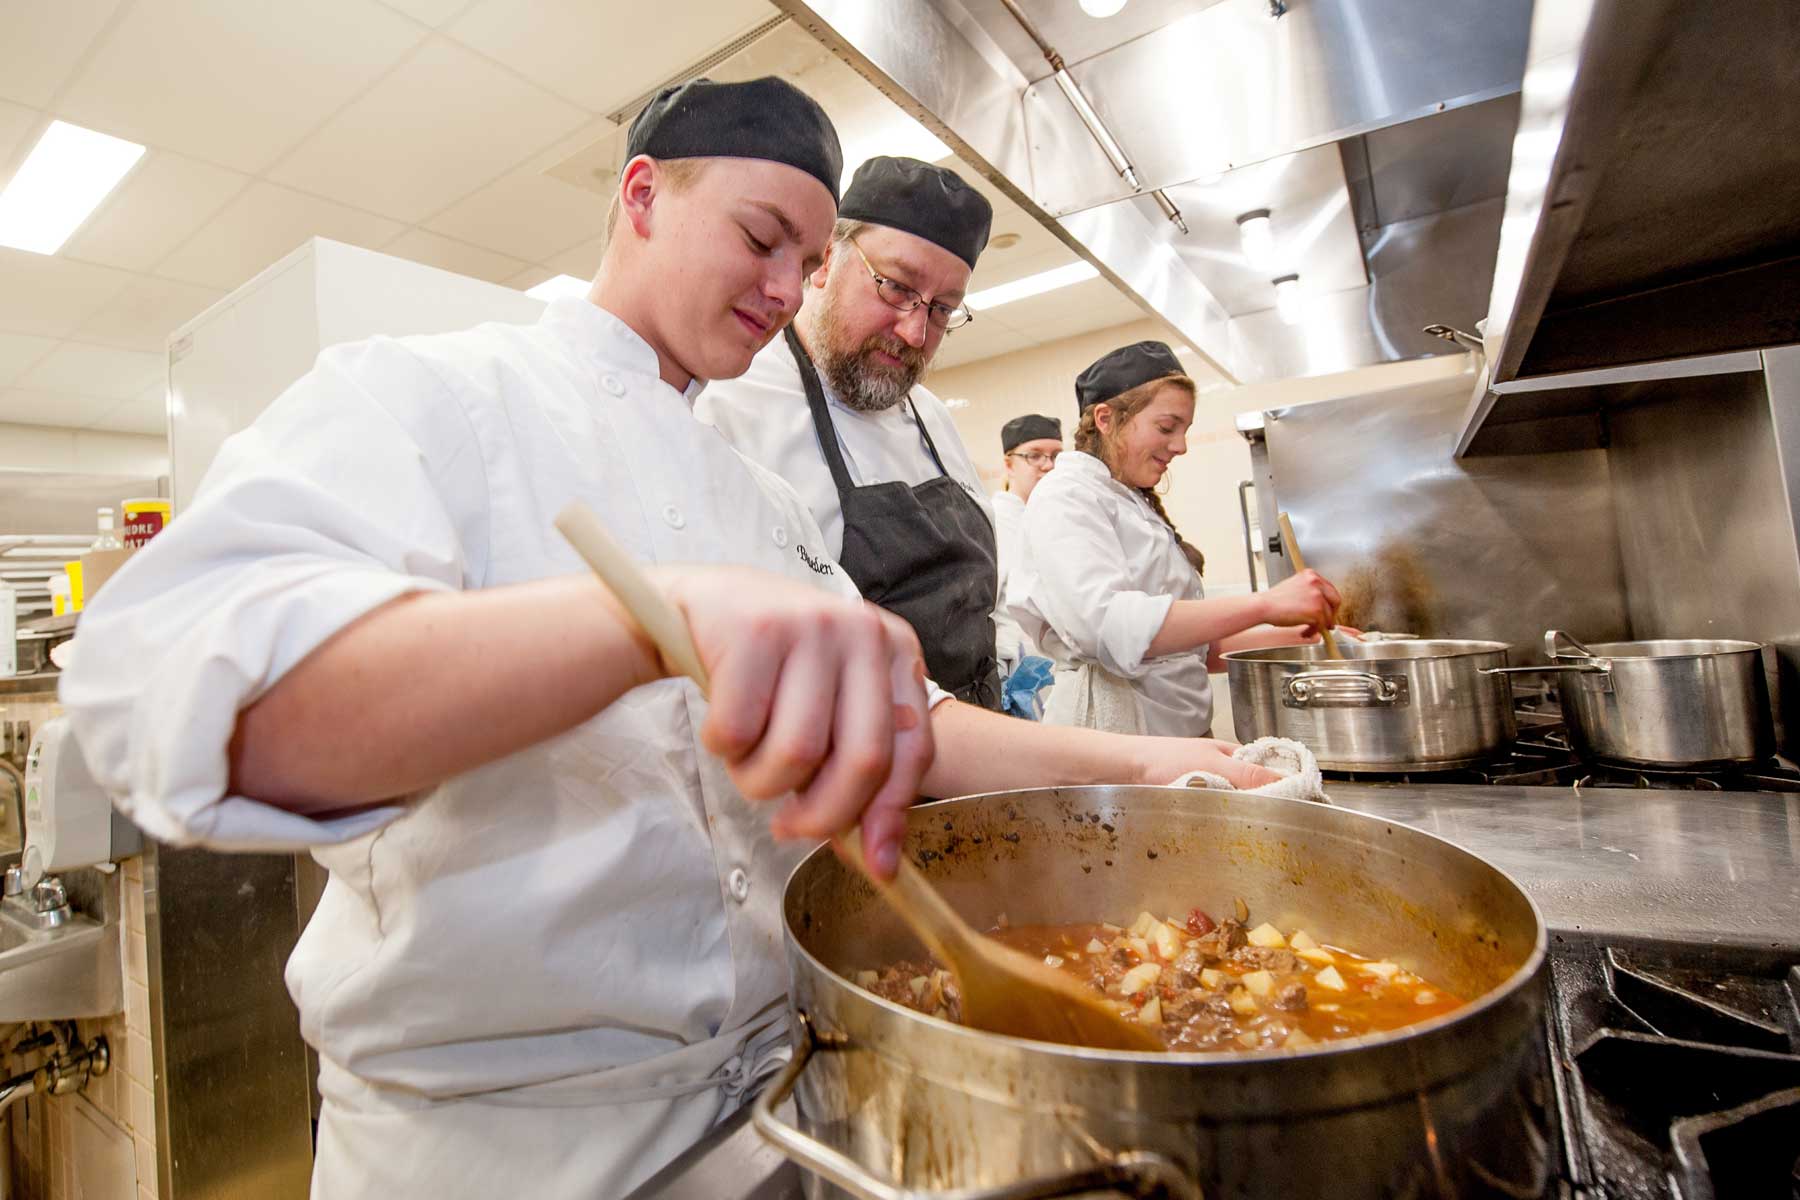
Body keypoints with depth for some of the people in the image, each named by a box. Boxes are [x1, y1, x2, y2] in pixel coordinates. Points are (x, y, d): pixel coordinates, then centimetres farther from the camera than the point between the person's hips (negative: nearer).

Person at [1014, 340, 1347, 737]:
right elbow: (1107, 626, -26)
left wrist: (1295, 636, 9)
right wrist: (1265, 605, -26)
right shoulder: (1066, 496, -8)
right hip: (1115, 721, -8)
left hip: (1182, 728, 8)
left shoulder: (1137, 507, 18)